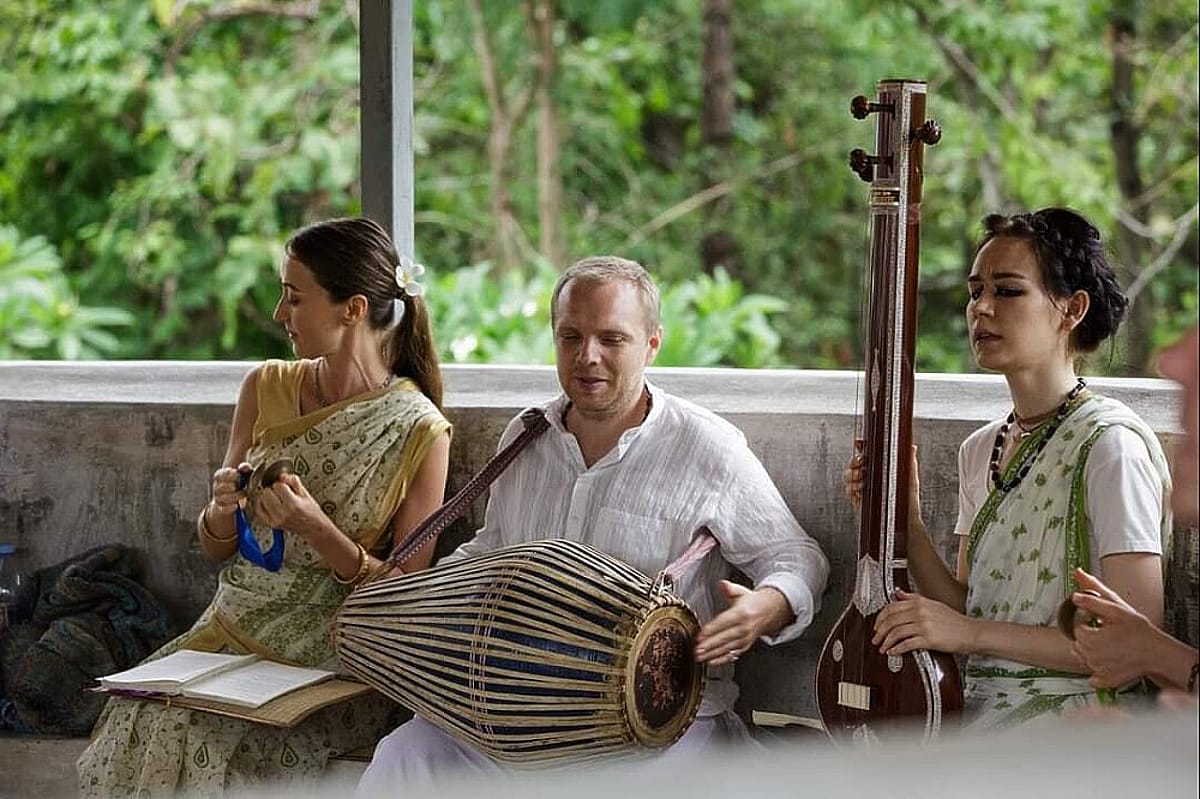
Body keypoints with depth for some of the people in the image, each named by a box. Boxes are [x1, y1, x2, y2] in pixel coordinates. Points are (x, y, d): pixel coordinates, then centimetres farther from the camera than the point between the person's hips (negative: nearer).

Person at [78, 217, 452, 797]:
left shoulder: (420, 432, -9)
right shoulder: (267, 388, 6)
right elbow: (216, 548, 14)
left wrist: (316, 529, -21)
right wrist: (223, 507, -10)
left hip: (329, 666, -5)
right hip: (229, 634, 5)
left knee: (201, 747, -27)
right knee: (138, 722, -22)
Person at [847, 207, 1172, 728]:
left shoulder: (1109, 445, -12)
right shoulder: (980, 450, 12)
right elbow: (966, 610, 12)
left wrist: (970, 632, -17)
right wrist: (908, 523, -1)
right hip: (977, 712, 7)